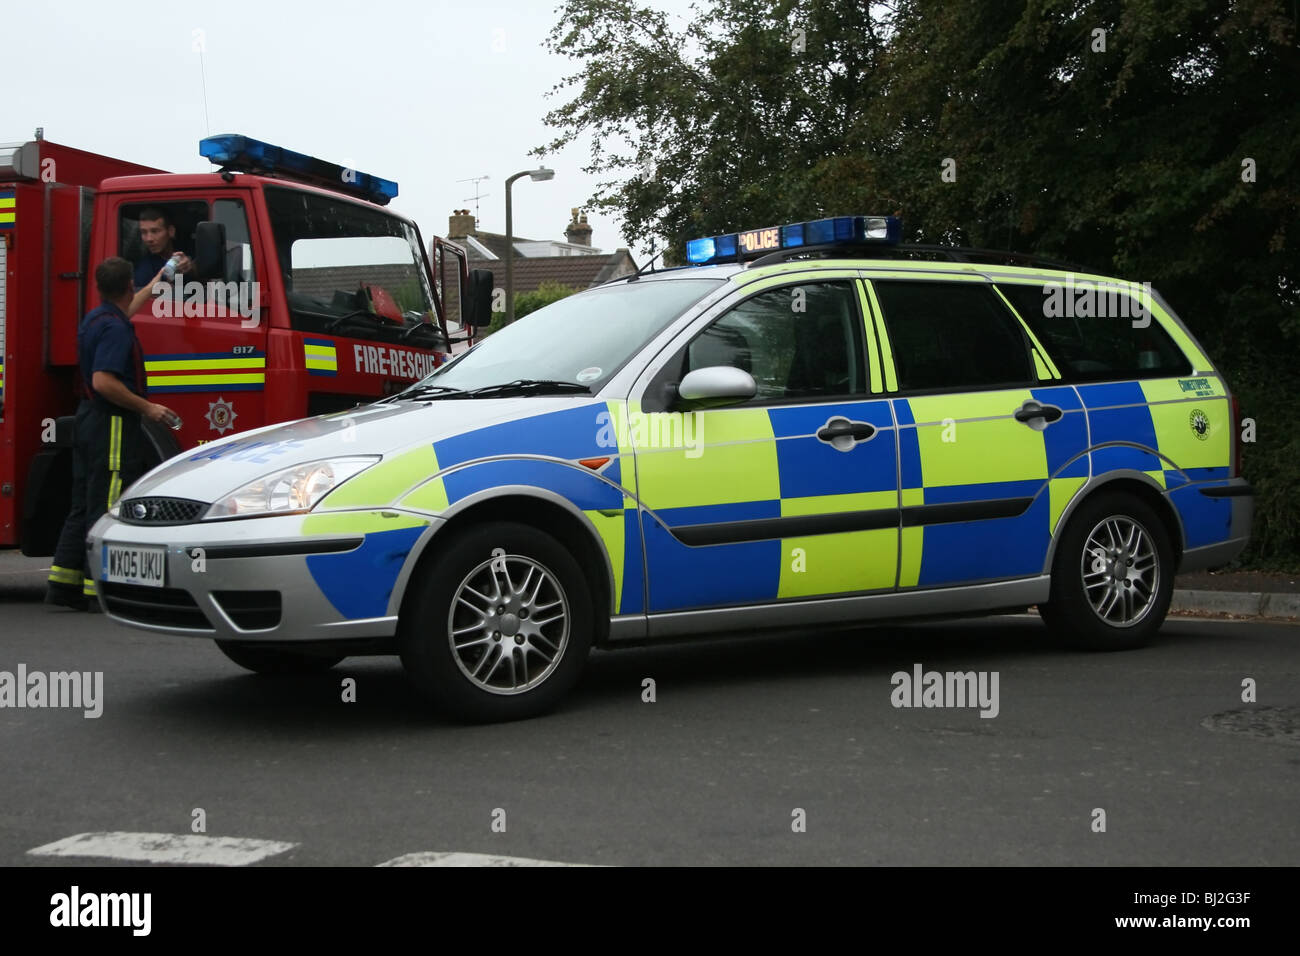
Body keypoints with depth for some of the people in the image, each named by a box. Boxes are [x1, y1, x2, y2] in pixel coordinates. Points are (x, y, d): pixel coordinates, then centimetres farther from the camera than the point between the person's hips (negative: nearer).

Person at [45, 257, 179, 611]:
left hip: (88, 419, 10)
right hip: (113, 423, -10)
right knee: (108, 509, -7)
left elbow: (127, 309, 37)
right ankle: (99, 590, -5)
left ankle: (62, 583, 15)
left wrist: (156, 283, 48)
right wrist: (147, 408, -19)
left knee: (84, 506, 13)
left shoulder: (95, 318, 13)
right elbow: (104, 381, -26)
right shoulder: (115, 329, -17)